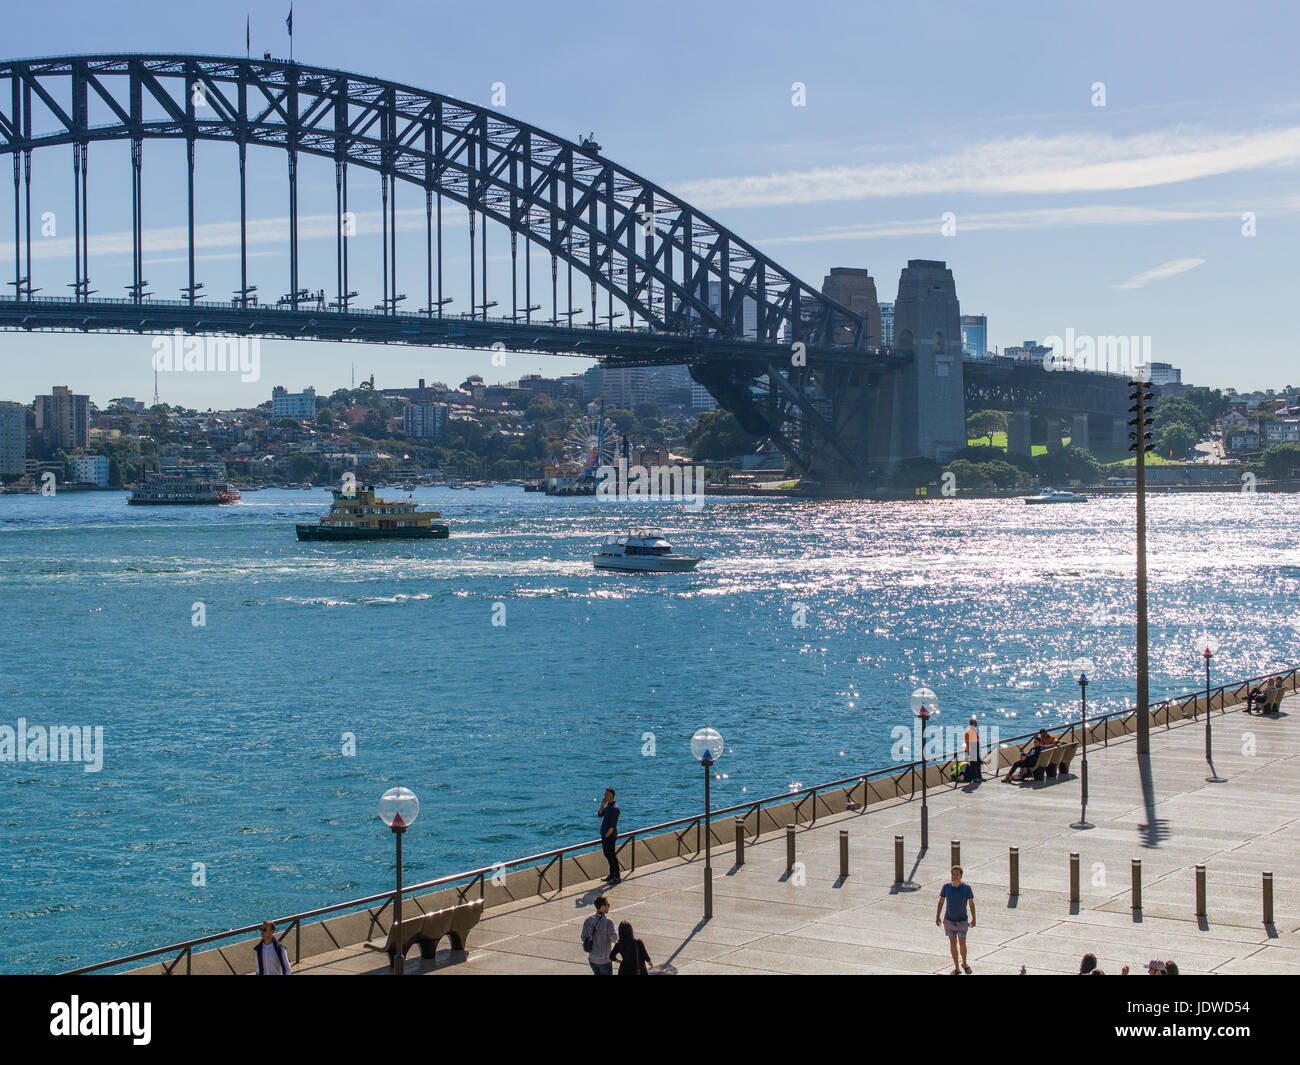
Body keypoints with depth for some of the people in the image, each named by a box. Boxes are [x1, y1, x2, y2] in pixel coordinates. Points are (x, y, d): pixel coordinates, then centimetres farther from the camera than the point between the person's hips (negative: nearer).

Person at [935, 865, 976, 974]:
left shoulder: (966, 888, -9)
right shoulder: (946, 887, -4)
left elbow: (971, 904, -2)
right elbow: (941, 902, 3)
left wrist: (973, 919, -5)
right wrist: (937, 917, -2)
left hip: (962, 921, -2)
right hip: (949, 920, 2)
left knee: (962, 943, -2)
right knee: (952, 943, 6)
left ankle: (964, 963, 26)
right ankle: (956, 968, 16)